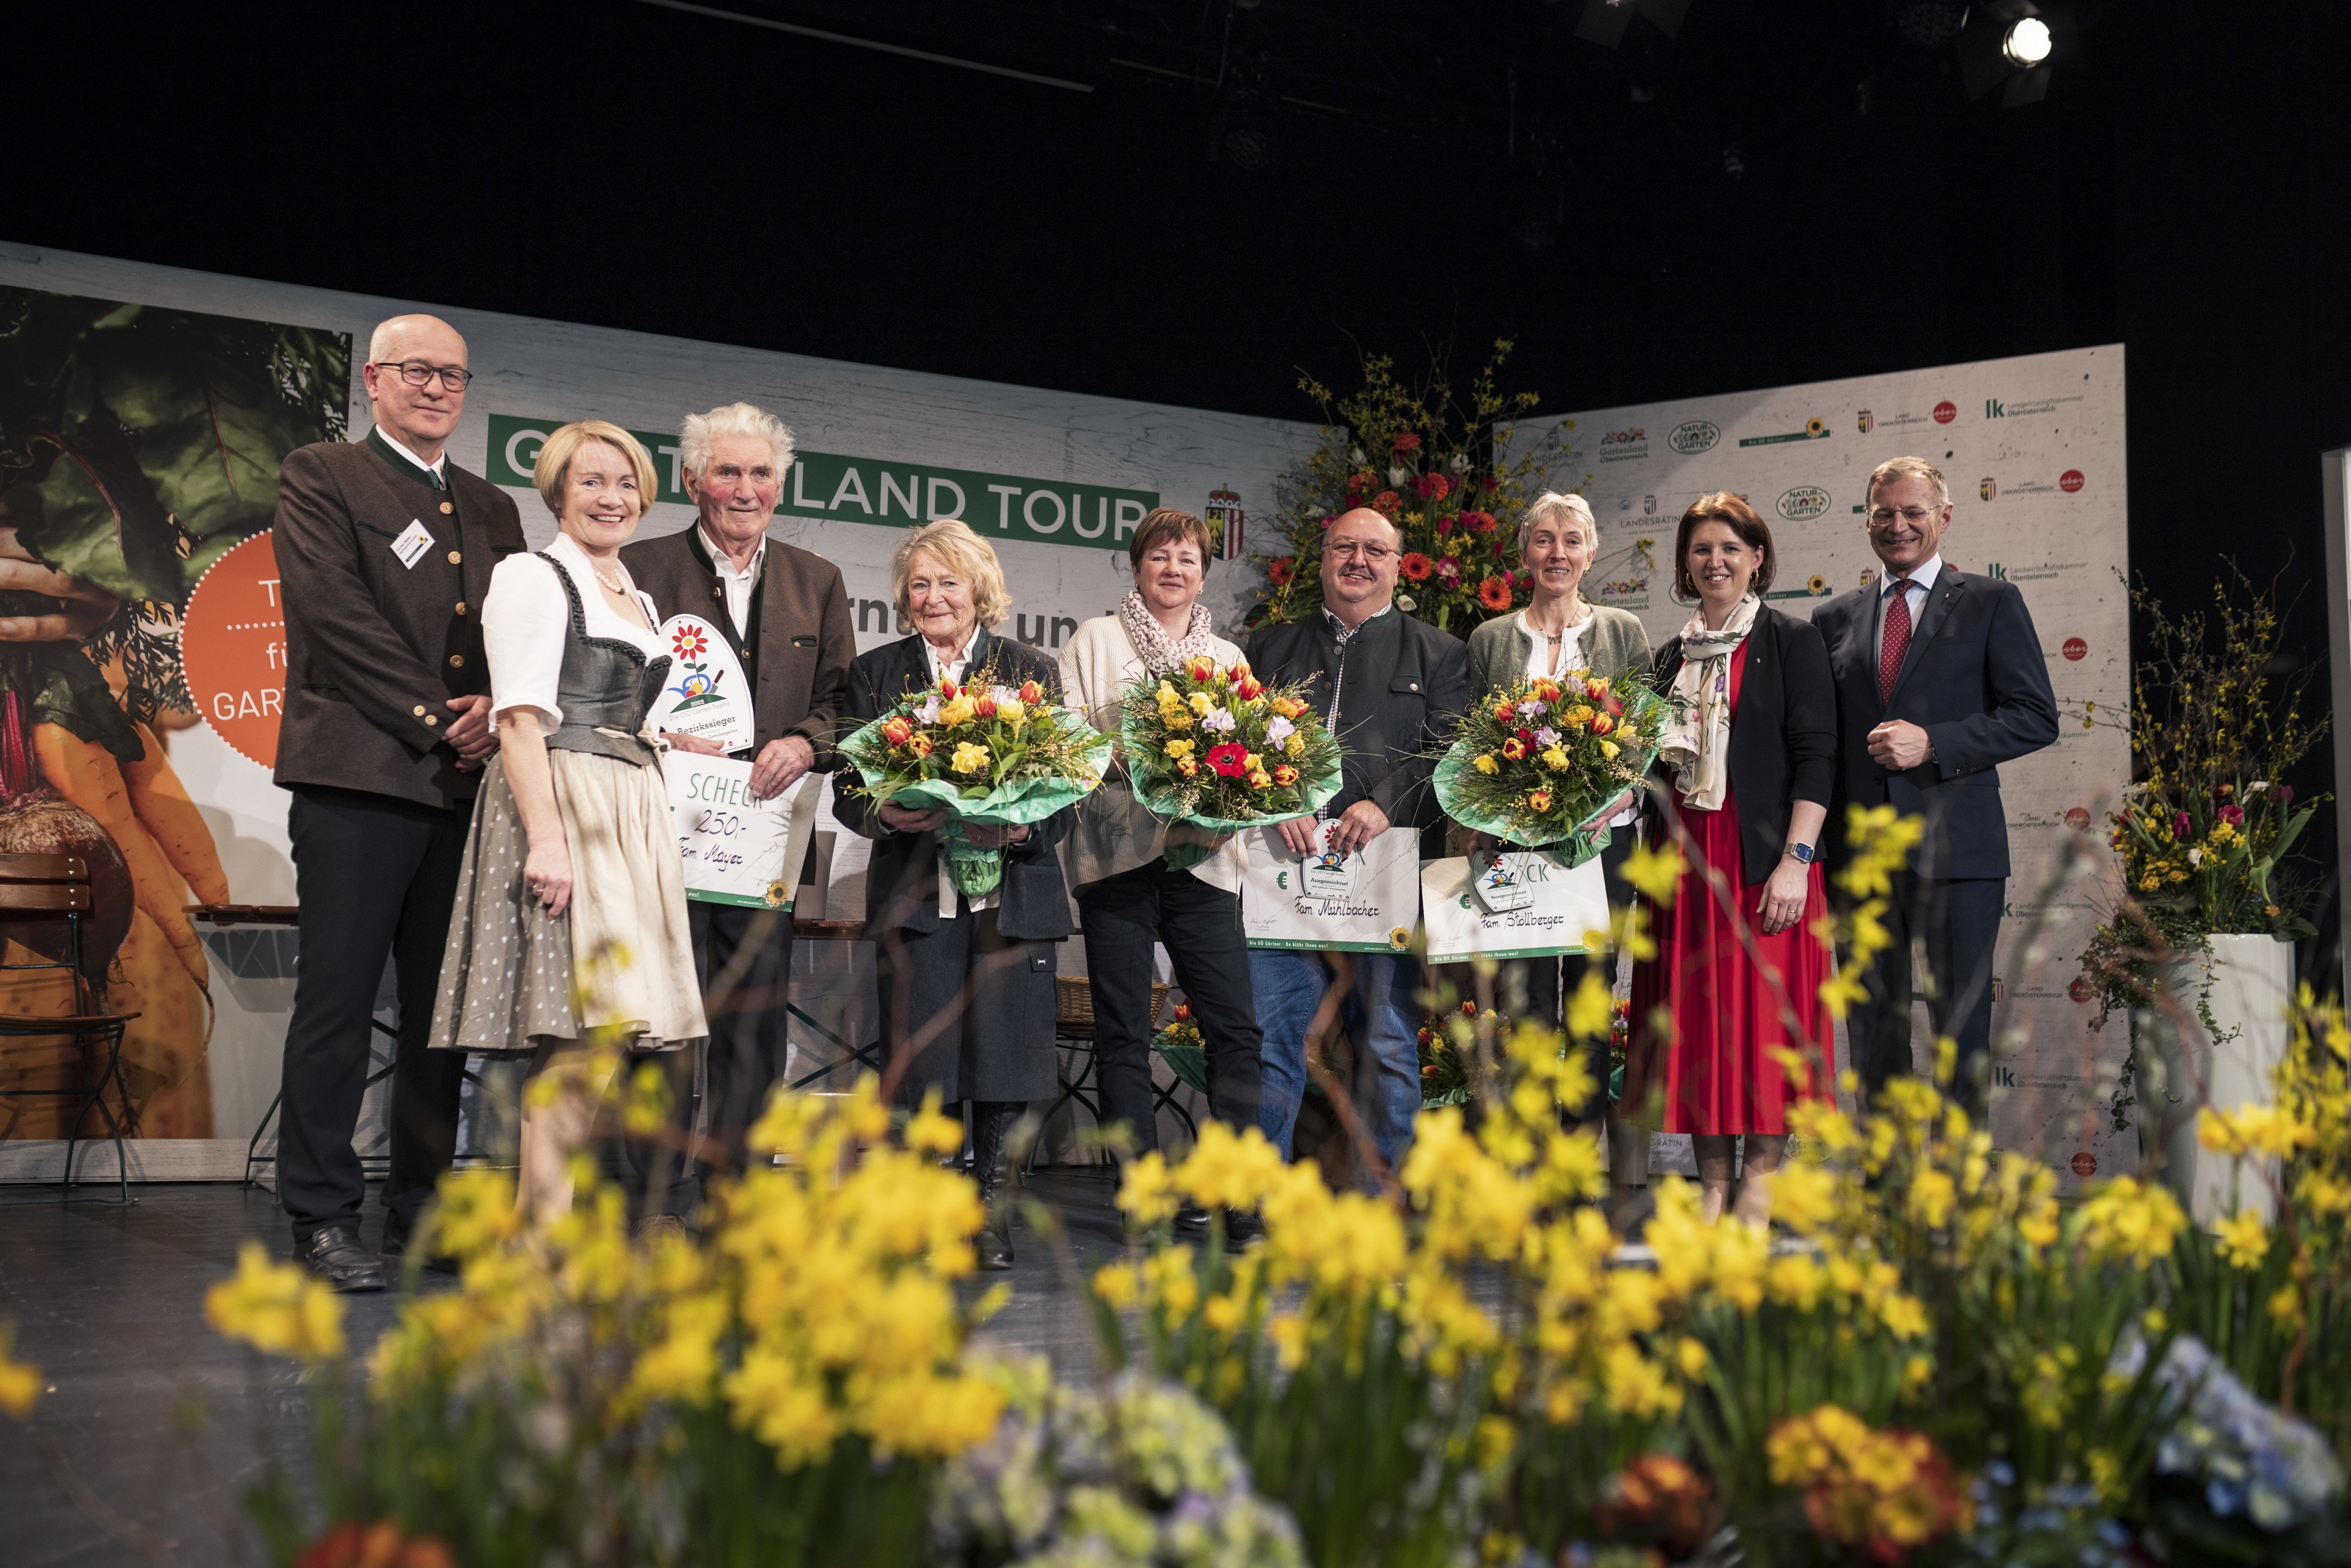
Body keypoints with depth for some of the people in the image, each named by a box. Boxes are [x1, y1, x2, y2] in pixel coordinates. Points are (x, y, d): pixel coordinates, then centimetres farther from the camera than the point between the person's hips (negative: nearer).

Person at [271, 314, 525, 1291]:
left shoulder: (491, 508, 22)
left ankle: (423, 1211, 14)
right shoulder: (319, 478, 5)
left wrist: (493, 708, -5)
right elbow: (336, 612, -7)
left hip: (465, 785, 6)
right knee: (338, 999, -5)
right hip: (357, 777, -5)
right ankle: (322, 1219, 0)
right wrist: (432, 718, -11)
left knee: (442, 1007, 7)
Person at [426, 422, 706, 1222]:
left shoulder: (638, 601, 23)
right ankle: (545, 1220, -14)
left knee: (603, 1028, 2)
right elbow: (522, 720, -11)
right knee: (584, 1028, -16)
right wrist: (546, 835, -20)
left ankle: (549, 1215, 4)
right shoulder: (532, 577, 0)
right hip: (561, 802, -8)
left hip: (632, 815, 8)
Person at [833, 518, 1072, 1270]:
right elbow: (848, 793, 8)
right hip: (915, 893, 0)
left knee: (1005, 1057, -2)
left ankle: (992, 1216, 8)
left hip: (1012, 893, 0)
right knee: (920, 1063, -4)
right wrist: (885, 815, -15)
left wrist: (1019, 828, -15)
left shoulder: (1032, 671, 11)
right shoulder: (875, 671, 12)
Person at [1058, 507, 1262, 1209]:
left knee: (1235, 1026, -6)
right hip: (1116, 848, -2)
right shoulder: (1096, 640, 10)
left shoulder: (1228, 658, 20)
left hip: (1202, 856, 2)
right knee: (1123, 1033, -1)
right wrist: (1134, 776, -13)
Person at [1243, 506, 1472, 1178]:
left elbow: (1446, 748, 1)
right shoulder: (1272, 648, 19)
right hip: (1286, 862, 1)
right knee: (1269, 1035, -1)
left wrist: (1384, 803, -15)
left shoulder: (1437, 654, 13)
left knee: (1390, 1042, 3)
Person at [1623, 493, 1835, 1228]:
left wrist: (1795, 860, -15)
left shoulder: (1791, 641, 0)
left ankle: (1761, 1183, 3)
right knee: (1694, 1016, 4)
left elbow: (1815, 756, -7)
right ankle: (1712, 1183, 11)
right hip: (1684, 857, 5)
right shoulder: (1672, 656, 15)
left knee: (1764, 1010, -4)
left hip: (1762, 856, -5)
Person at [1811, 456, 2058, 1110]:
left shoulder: (1992, 604, 5)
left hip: (1954, 848, -3)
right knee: (1873, 1030, 7)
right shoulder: (1834, 620, 14)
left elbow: (2036, 717, -3)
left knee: (1961, 1029, 0)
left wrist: (1932, 743, -14)